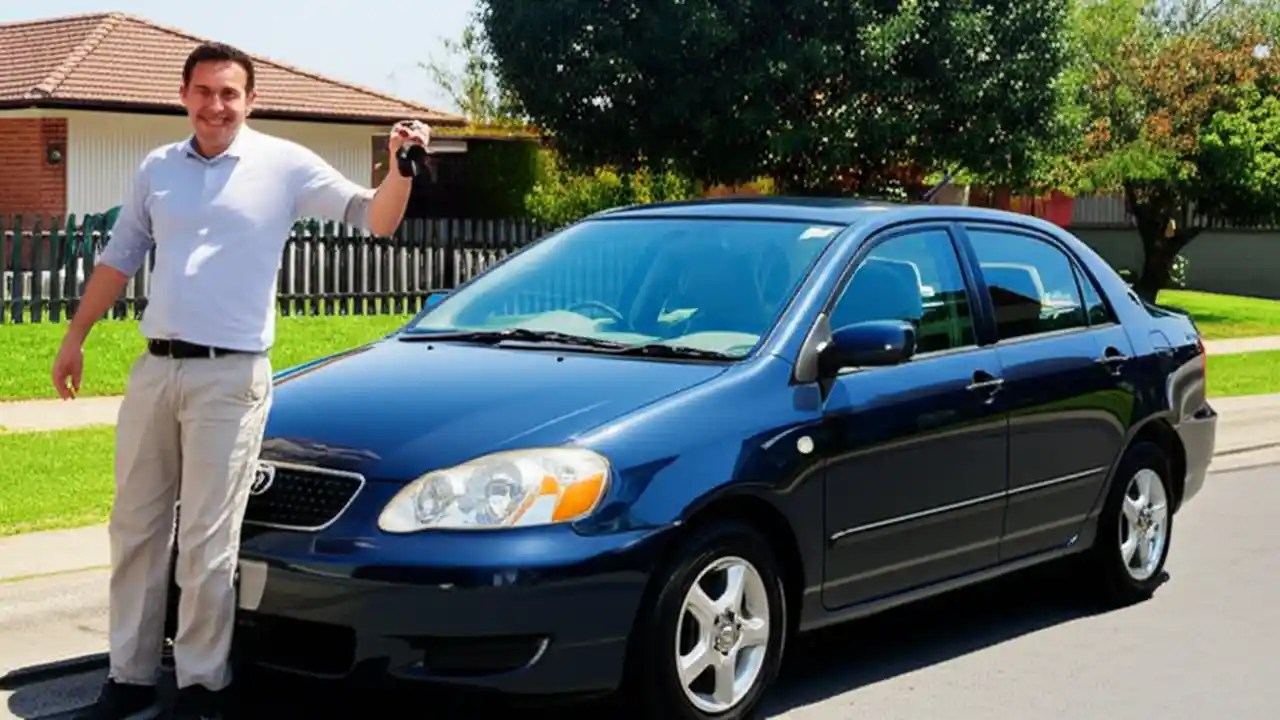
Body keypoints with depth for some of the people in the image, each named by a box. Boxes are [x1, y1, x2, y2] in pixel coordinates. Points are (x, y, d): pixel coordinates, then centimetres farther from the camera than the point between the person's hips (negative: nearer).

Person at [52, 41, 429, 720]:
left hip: (229, 376, -5)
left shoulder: (284, 165, -3)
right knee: (135, 529, 10)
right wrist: (75, 336, 18)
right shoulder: (157, 169, 10)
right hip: (152, 368, 5)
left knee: (207, 541, -2)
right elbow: (120, 257, 19)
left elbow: (373, 219, -5)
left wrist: (401, 169, -24)